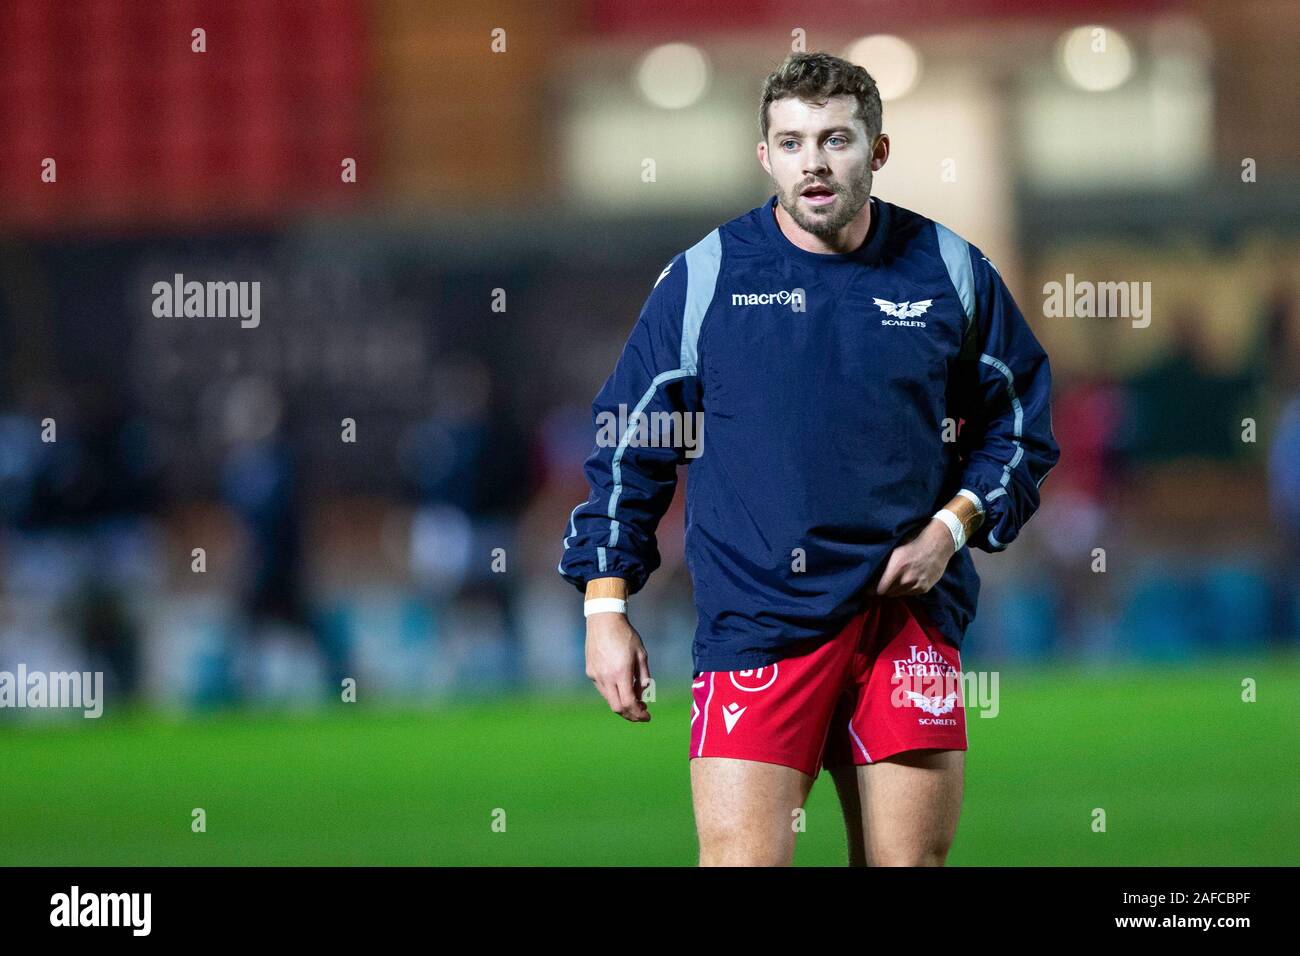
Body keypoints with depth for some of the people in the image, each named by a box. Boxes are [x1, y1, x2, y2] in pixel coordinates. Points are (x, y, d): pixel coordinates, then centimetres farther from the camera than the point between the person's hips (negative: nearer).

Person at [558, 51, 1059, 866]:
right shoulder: (704, 278, 2)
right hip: (756, 623, -2)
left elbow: (1019, 423, 16)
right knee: (741, 860, -12)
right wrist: (606, 608, 3)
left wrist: (953, 525, 0)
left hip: (910, 613, 2)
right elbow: (629, 447, 7)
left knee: (911, 858, 4)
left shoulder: (951, 271, 6)